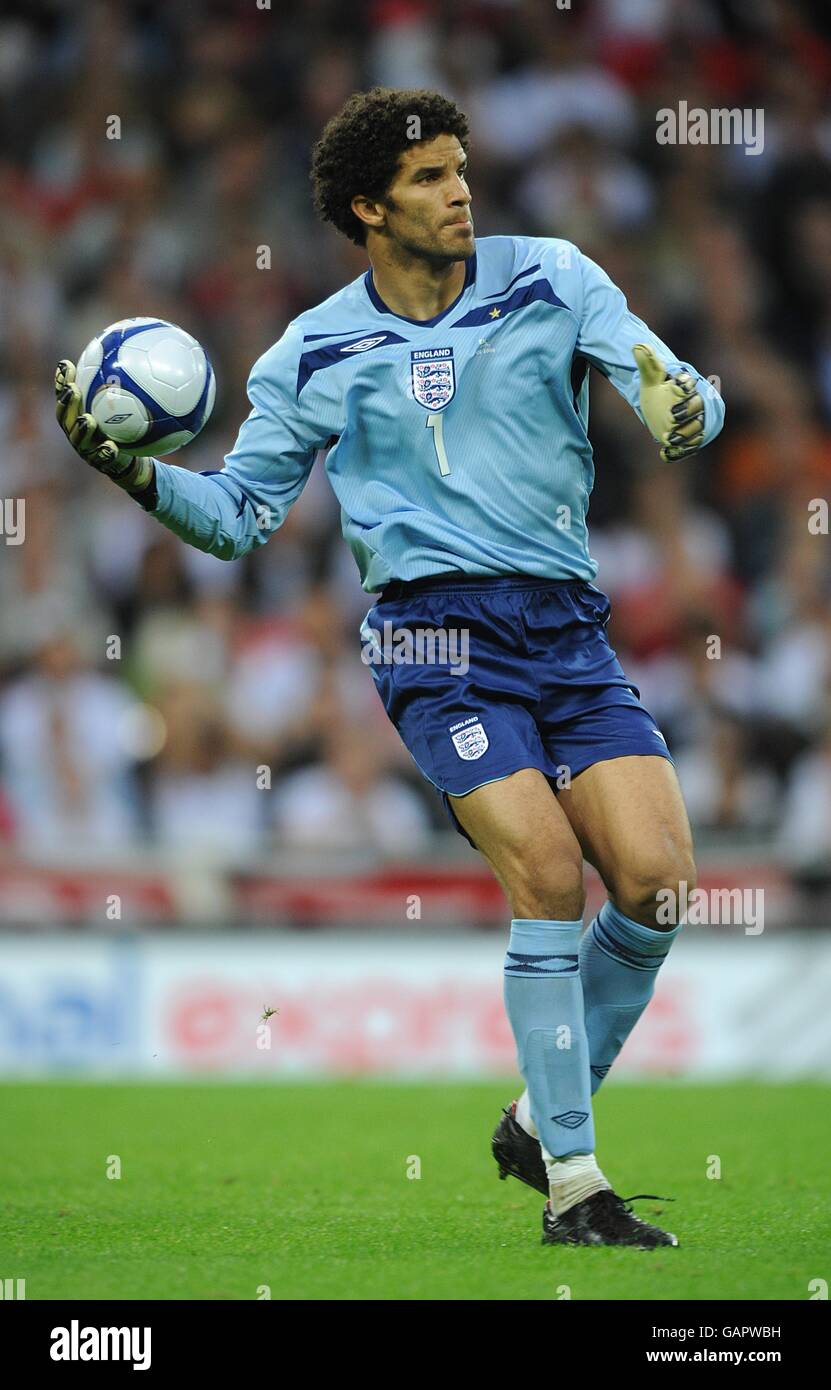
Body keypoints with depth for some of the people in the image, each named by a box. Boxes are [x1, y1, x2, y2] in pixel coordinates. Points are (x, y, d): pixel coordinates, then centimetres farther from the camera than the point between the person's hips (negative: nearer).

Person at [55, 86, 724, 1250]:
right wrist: (132, 470, -4)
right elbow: (239, 516, 14)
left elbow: (682, 399, 4)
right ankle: (572, 1186, -11)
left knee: (656, 878, -11)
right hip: (438, 633, -3)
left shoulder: (551, 278, 8)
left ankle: (540, 1122, 10)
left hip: (570, 629, 3)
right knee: (550, 877, -19)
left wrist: (683, 405, -20)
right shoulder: (315, 355, 6)